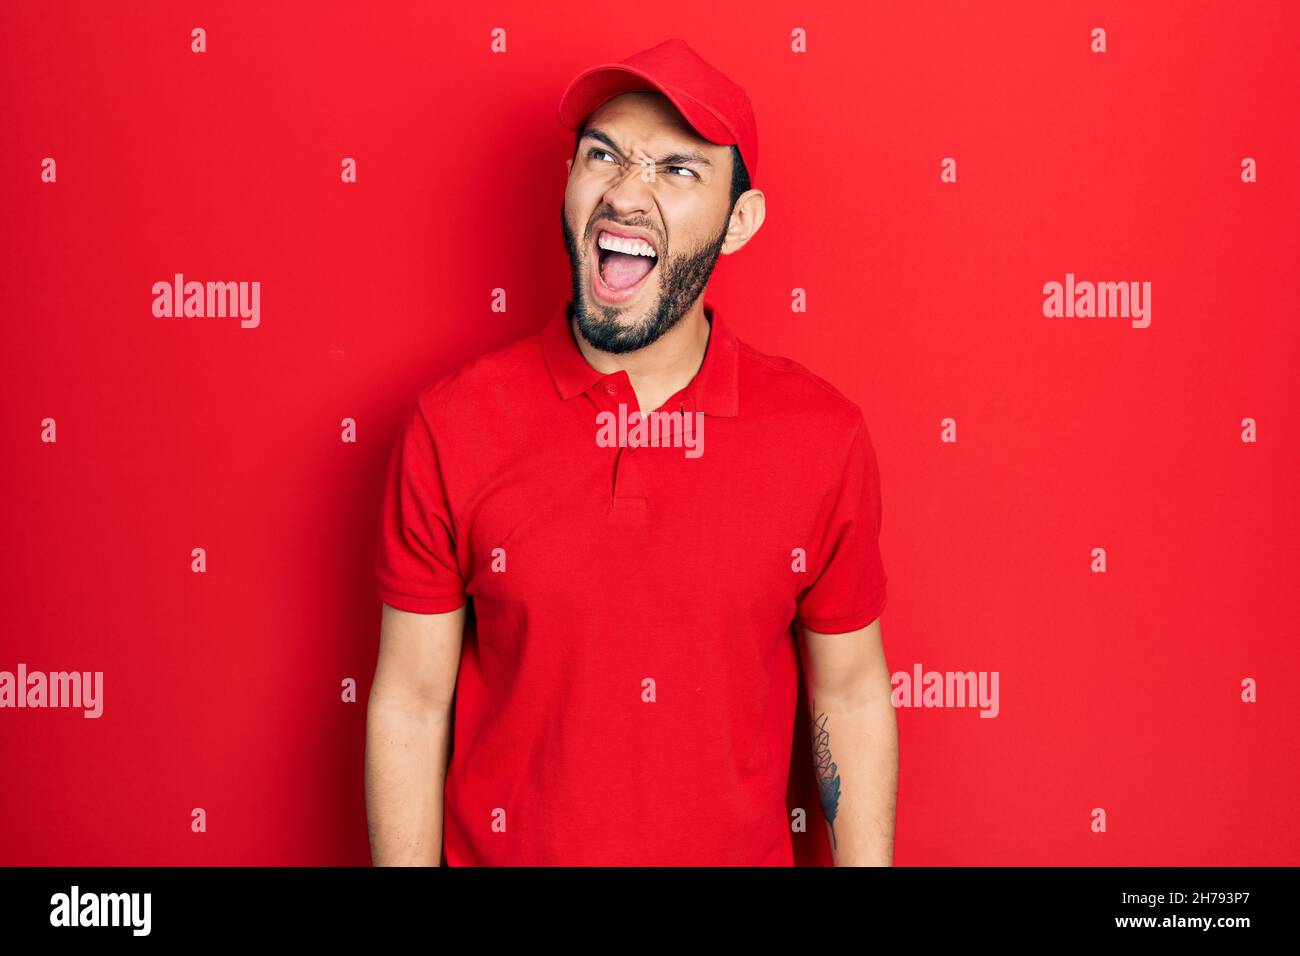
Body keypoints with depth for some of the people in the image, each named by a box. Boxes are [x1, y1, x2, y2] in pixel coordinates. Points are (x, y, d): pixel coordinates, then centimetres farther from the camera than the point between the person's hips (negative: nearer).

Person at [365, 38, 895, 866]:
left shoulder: (824, 438, -11)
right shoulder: (449, 429, -14)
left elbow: (852, 698, -2)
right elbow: (411, 706, -8)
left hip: (745, 847, 1)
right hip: (500, 850, 0)